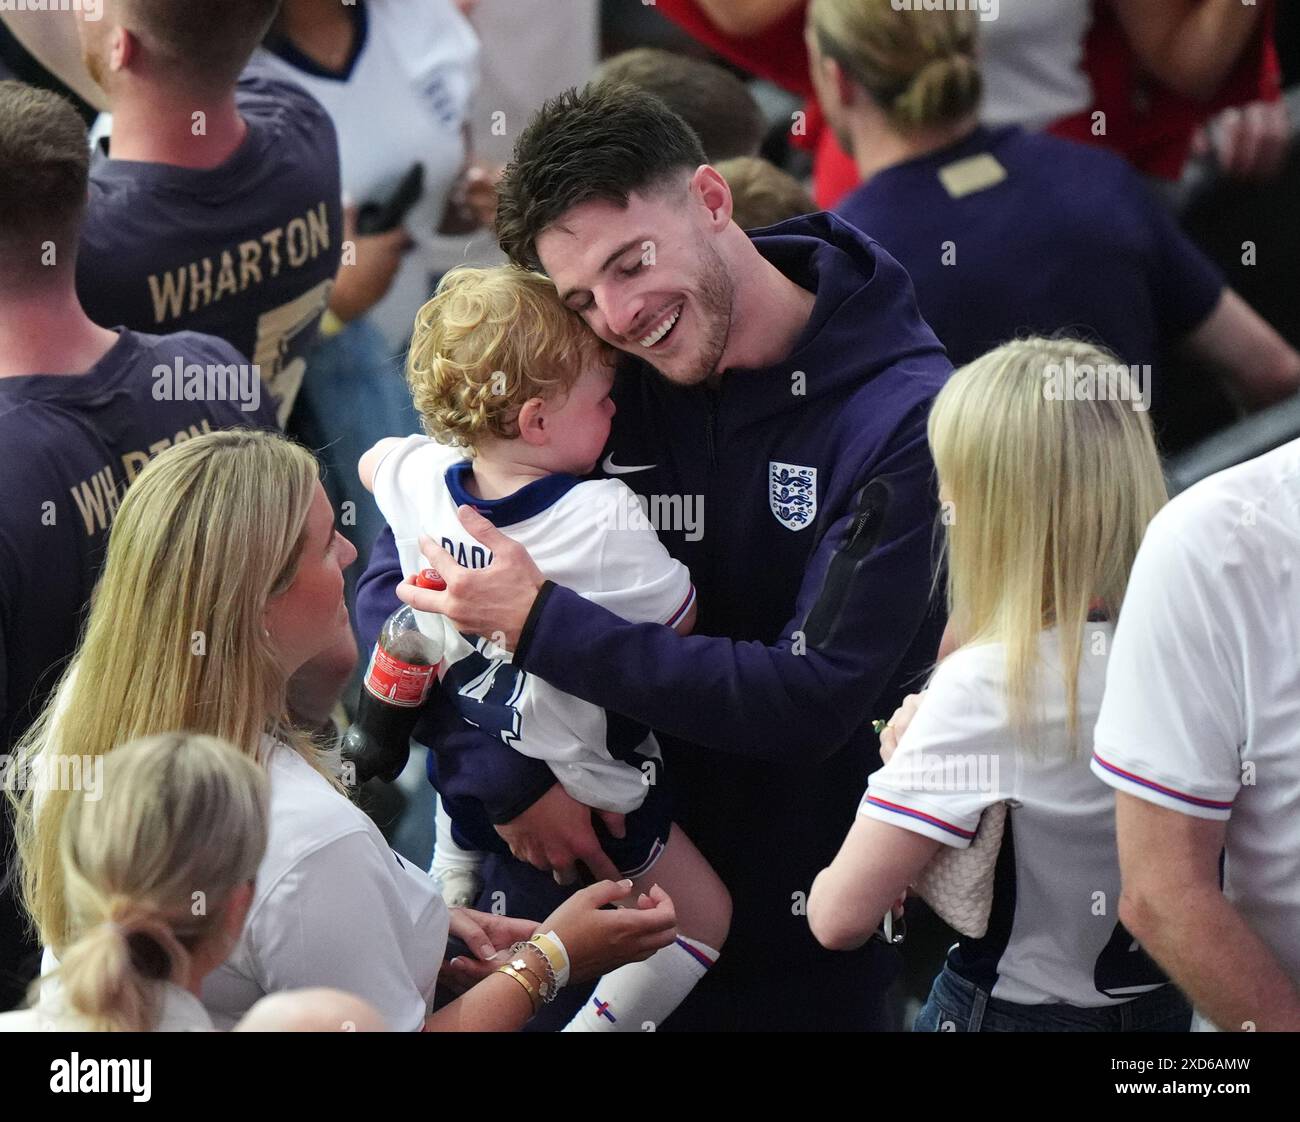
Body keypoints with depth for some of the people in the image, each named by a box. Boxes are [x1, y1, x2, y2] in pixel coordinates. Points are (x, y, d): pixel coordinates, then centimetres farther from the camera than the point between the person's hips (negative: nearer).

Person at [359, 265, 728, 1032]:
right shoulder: (605, 521, -32)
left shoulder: (417, 475, -15)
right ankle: (596, 1023, 3)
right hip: (583, 789, -6)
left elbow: (373, 461, 11)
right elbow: (682, 618, -15)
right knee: (705, 918, 11)